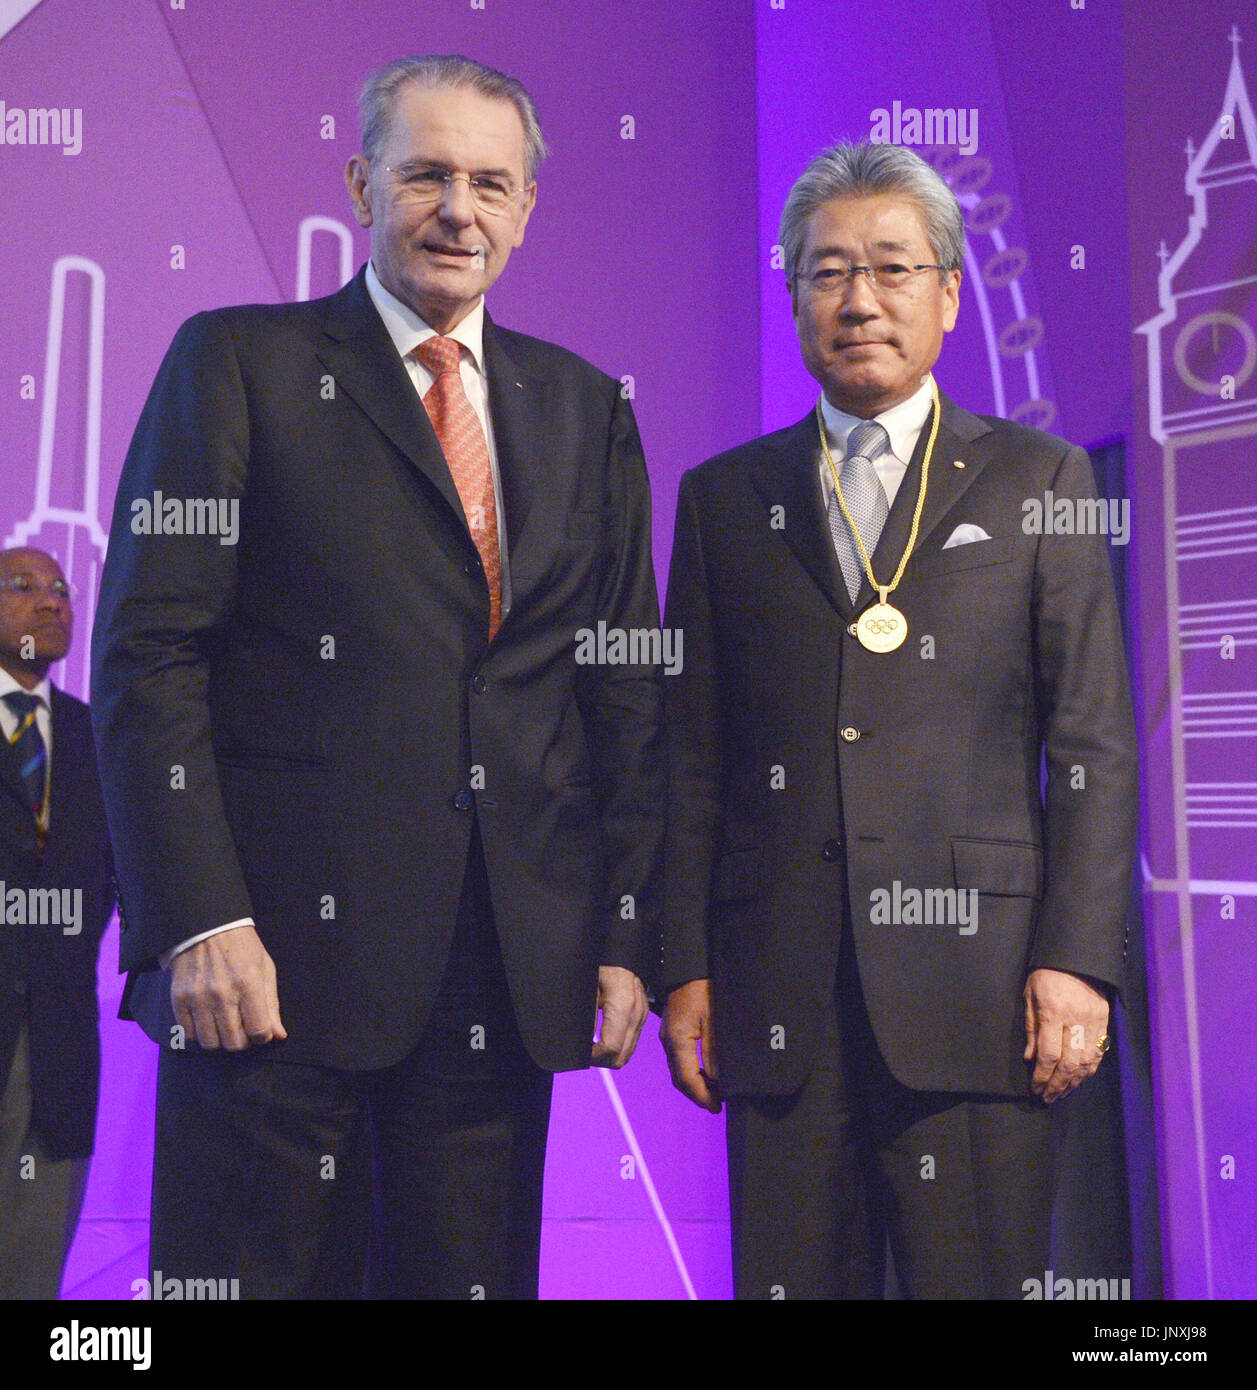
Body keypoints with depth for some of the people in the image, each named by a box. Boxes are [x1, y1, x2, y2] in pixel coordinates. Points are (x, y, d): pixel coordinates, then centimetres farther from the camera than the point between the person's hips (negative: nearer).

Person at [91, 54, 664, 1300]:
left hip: (511, 971, 4)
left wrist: (624, 934, 6)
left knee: (473, 1273, 11)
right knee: (252, 1270, 3)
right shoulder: (238, 363, 2)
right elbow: (148, 651, -5)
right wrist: (200, 921, -13)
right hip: (280, 950, -3)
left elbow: (628, 690, 13)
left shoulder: (585, 410, 14)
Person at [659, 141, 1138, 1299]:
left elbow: (1094, 748, 3)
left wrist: (1078, 960, -6)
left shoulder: (1039, 483, 8)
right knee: (791, 1278, 6)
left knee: (981, 1275, 0)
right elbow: (694, 756, 10)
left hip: (974, 973, -1)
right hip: (781, 985, 2)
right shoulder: (724, 498, 12)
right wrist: (684, 968, 4)